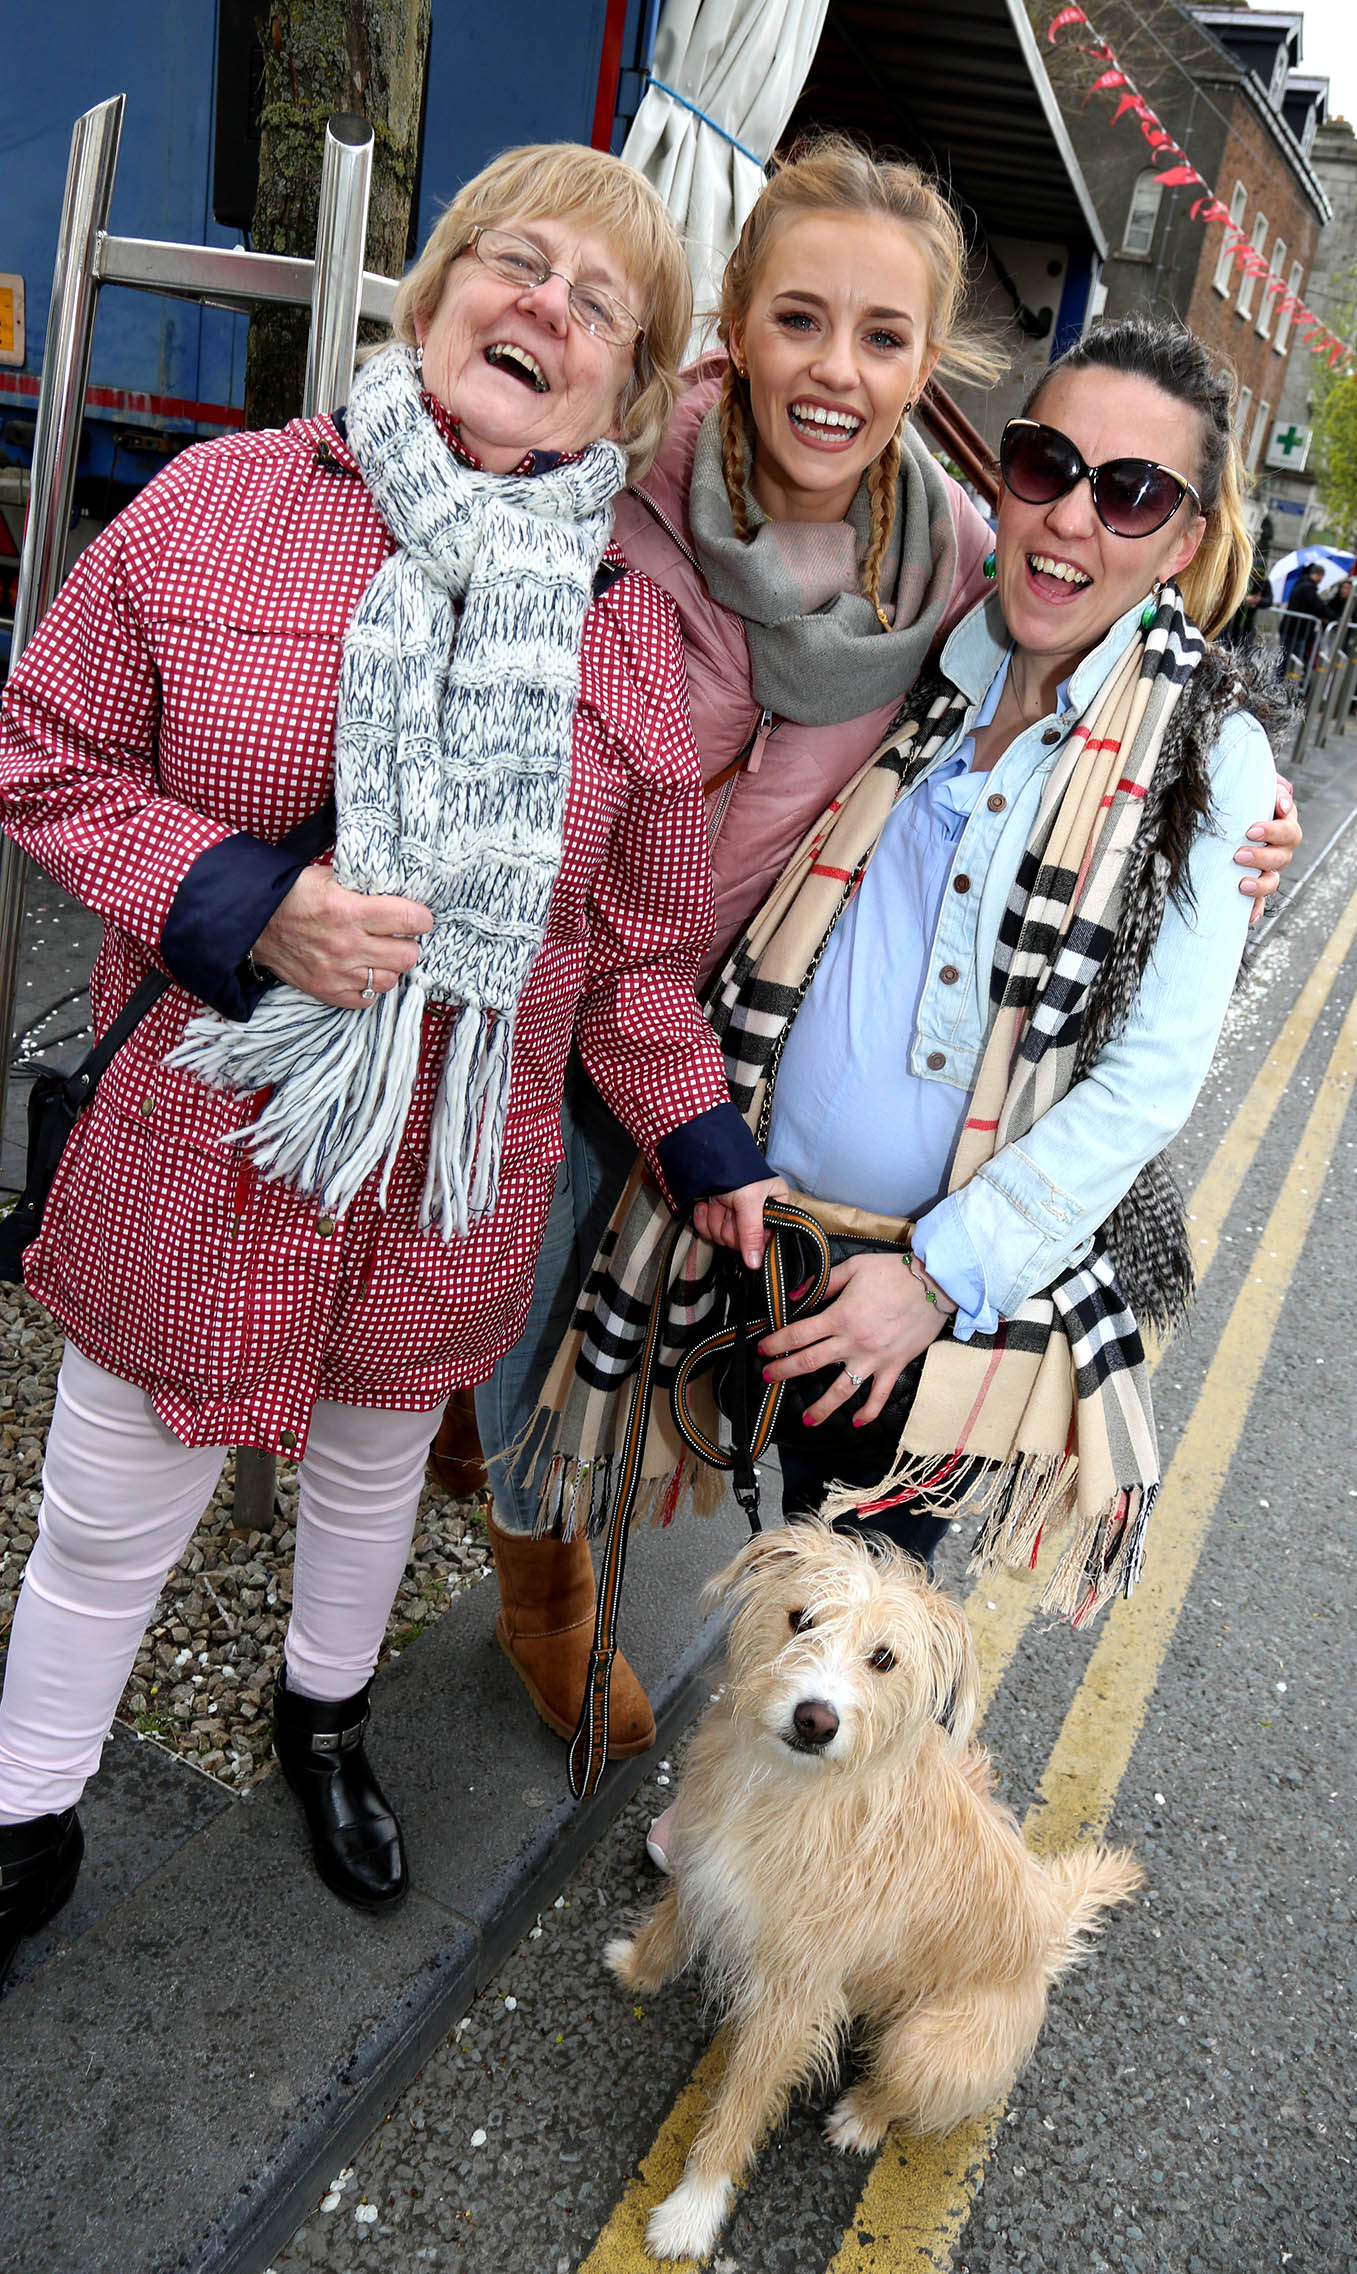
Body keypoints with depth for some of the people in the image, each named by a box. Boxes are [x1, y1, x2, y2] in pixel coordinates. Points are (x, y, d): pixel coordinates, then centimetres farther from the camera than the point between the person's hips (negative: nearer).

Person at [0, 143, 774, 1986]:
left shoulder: (634, 623, -2)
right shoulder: (223, 502, -7)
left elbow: (639, 939, 5)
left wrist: (710, 1152, 2)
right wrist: (240, 903, -18)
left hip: (457, 1175, 2)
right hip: (200, 1137, -2)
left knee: (376, 1470, 26)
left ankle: (324, 1722, 59)